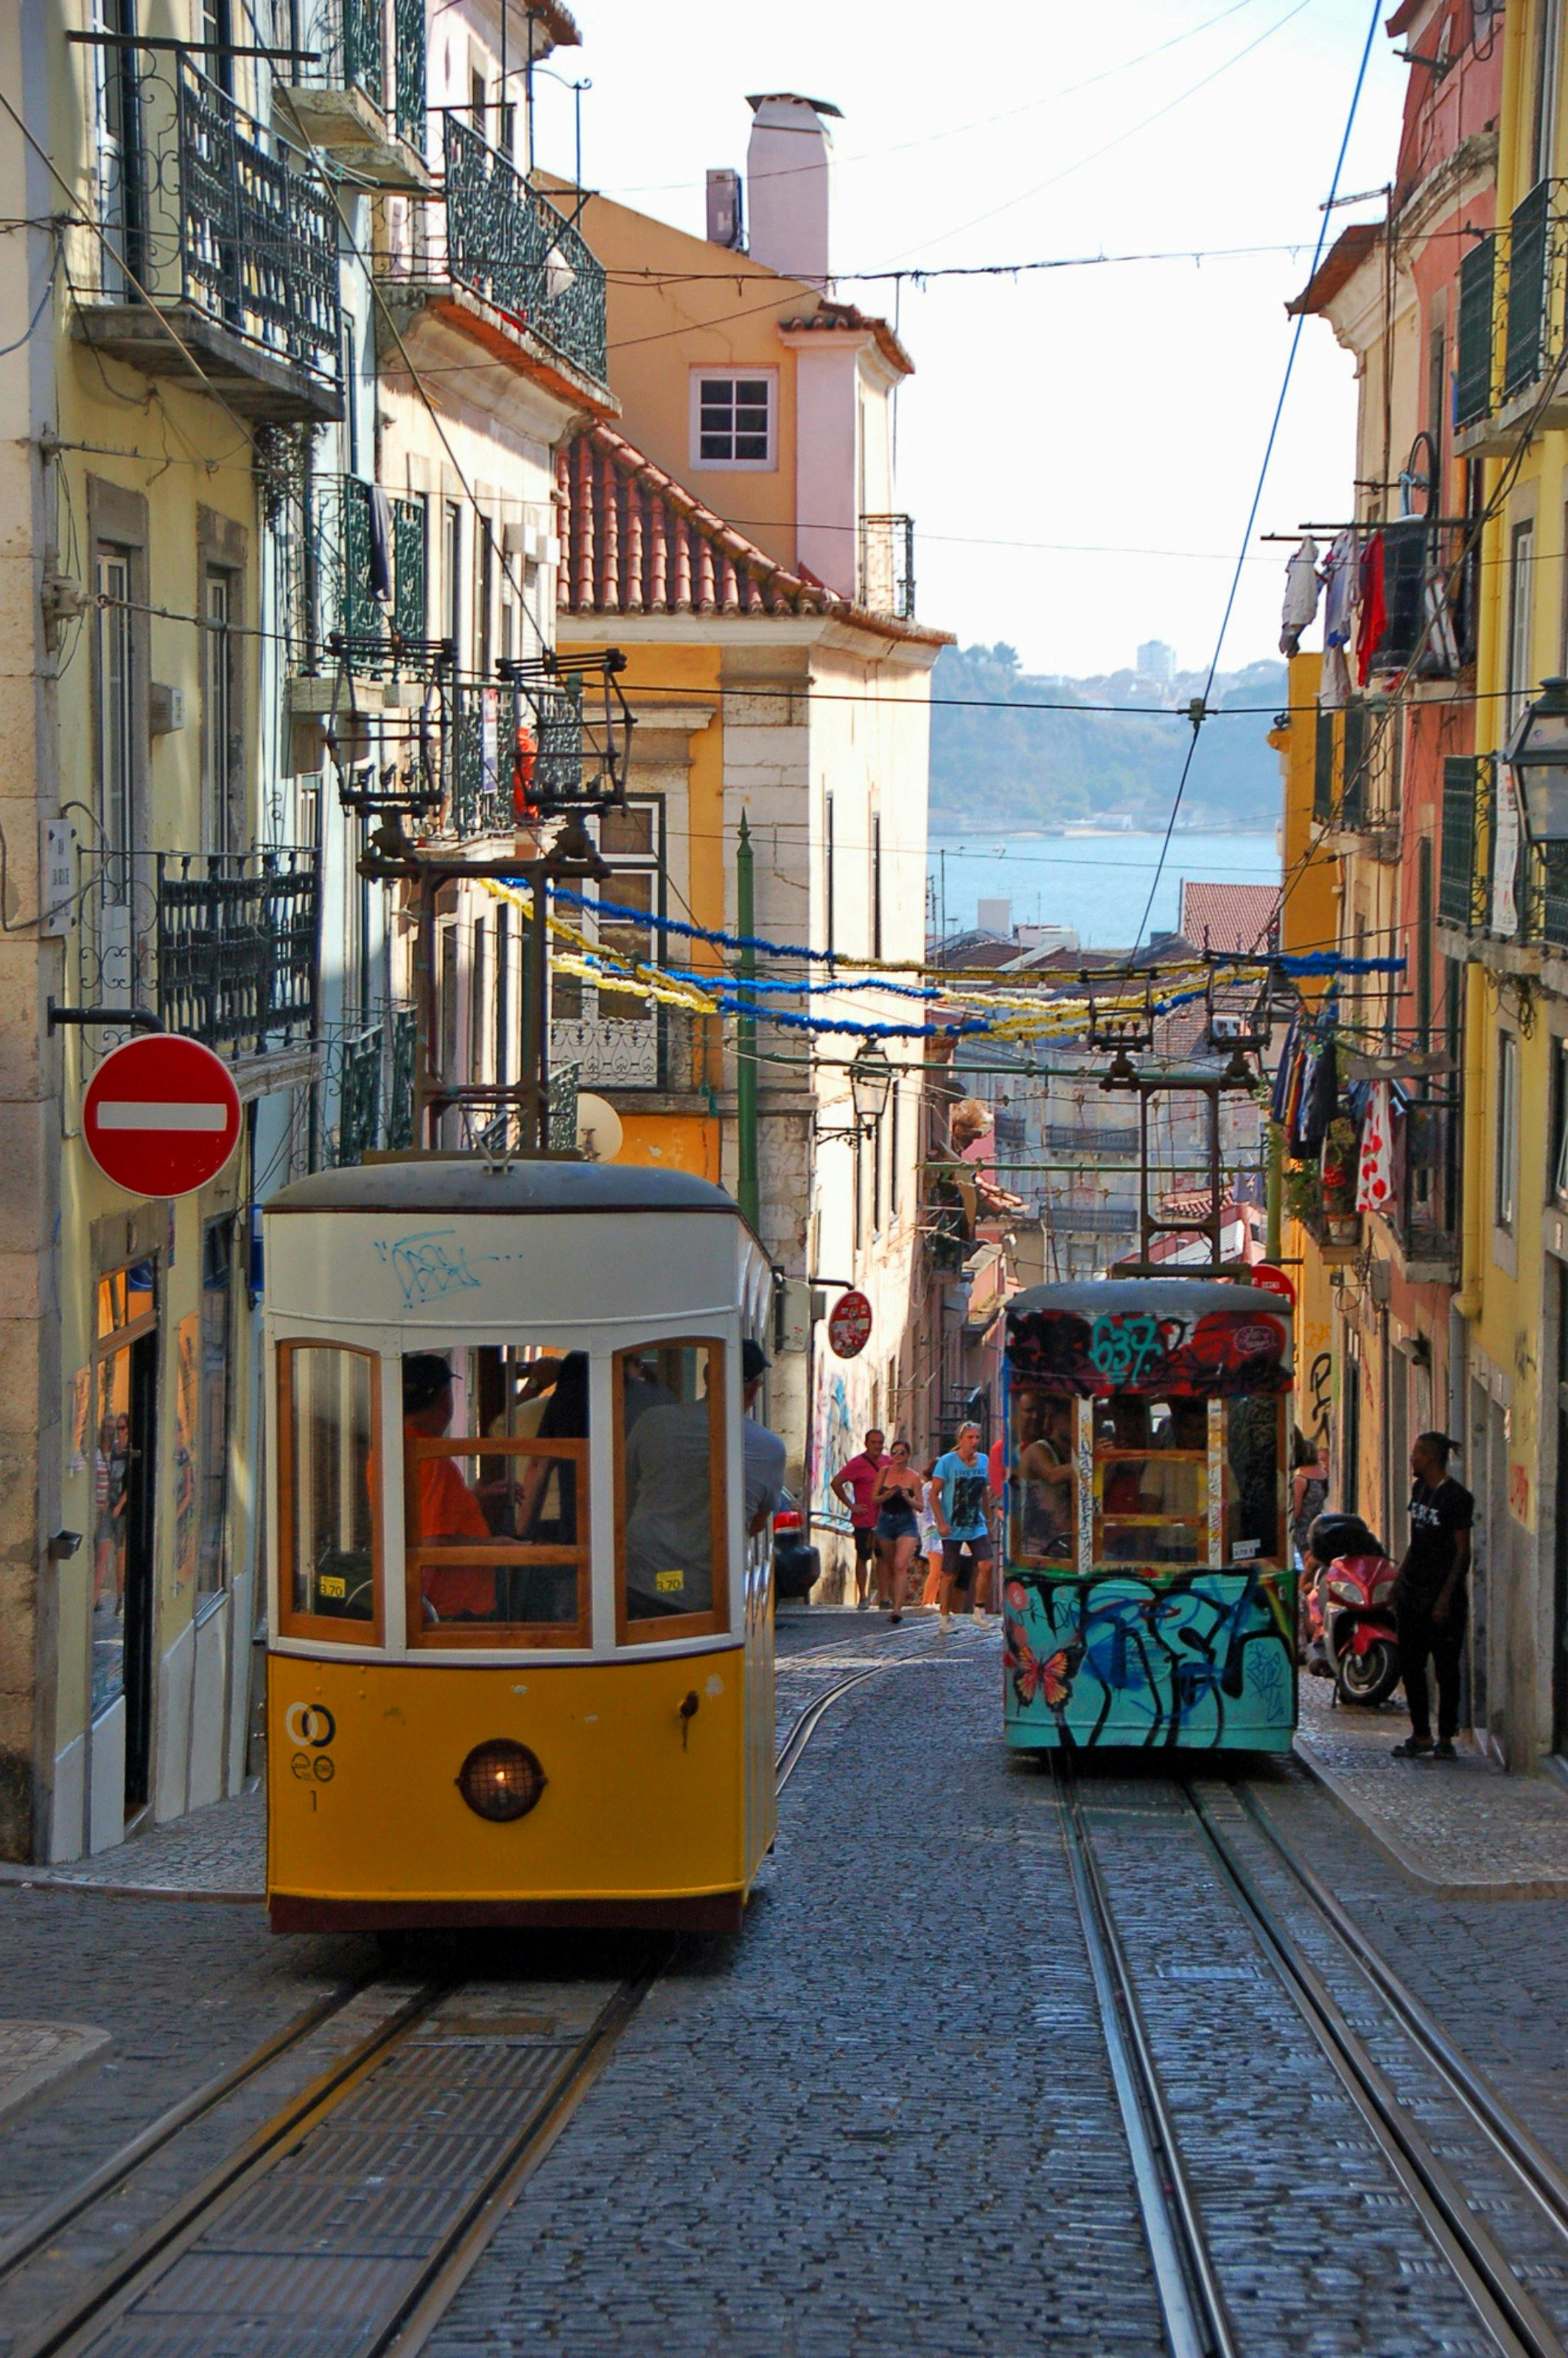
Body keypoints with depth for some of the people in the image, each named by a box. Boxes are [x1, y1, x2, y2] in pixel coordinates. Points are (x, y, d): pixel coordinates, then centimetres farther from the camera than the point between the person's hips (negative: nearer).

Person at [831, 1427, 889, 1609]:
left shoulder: (887, 1461, 9)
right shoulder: (858, 1464, -10)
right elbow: (836, 1483, -13)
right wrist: (851, 1505, -13)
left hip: (883, 1519, 5)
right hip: (864, 1521, -5)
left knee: (883, 1558, 8)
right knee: (863, 1558, 2)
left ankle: (883, 1596, 14)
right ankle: (862, 1597, 7)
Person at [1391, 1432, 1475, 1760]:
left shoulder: (1456, 1497, -12)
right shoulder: (1419, 1489, 12)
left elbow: (1462, 1553, -13)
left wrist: (1445, 1598, -17)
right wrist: (1400, 1576, 18)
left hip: (1441, 1596, -8)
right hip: (1412, 1592, 8)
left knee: (1446, 1668, 0)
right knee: (1410, 1664, 9)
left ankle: (1446, 1738, 6)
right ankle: (1421, 1734, 18)